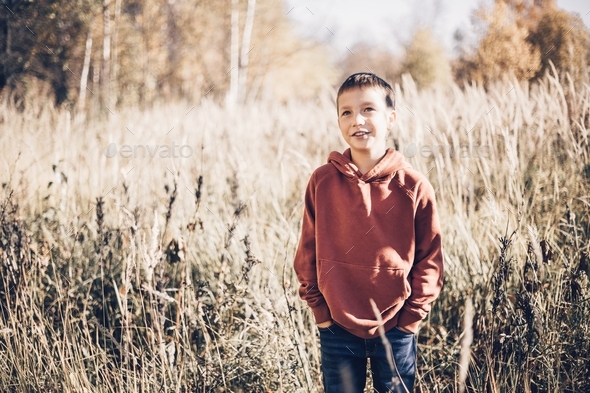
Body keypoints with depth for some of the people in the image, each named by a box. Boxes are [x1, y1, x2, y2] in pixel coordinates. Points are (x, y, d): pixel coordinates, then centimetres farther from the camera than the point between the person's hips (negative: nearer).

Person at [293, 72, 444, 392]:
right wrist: (319, 309, 1)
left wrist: (412, 315, -2)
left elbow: (430, 257, -1)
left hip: (395, 329, -1)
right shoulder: (322, 182, -4)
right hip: (337, 329, 1)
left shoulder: (413, 186, -7)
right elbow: (307, 252, 3)